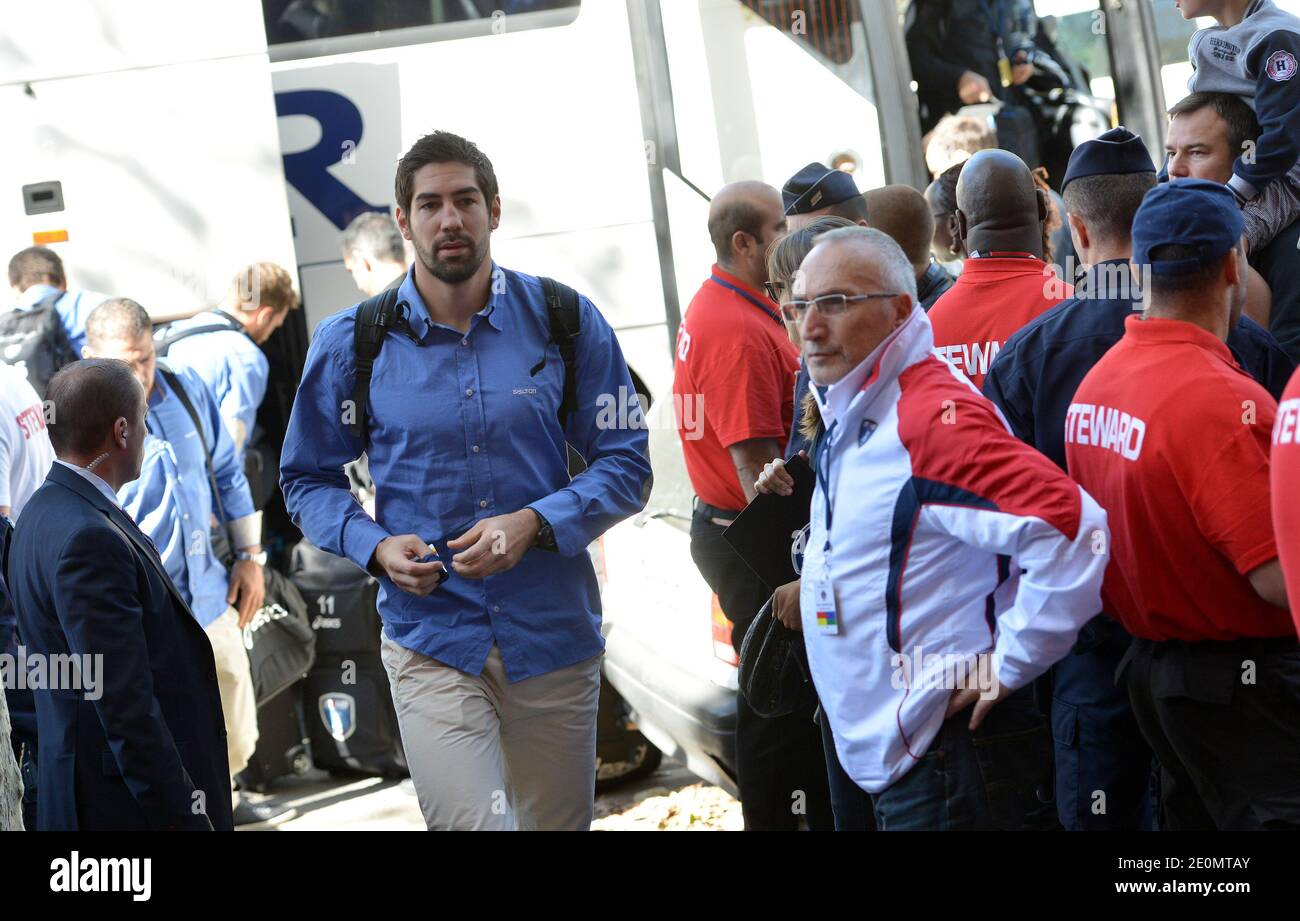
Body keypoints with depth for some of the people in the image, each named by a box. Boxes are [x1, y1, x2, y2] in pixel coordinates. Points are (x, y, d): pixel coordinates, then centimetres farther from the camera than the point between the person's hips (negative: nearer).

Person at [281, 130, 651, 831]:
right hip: (430, 640, -1)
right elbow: (307, 479, 10)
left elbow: (625, 464, 2)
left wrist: (534, 523, -15)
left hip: (553, 635, 2)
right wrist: (375, 547, -9)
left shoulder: (567, 323, 0)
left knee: (558, 823, 15)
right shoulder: (351, 344, 0)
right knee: (470, 822, -16)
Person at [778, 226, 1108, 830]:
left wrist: (1009, 665, -22)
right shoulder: (850, 416, 11)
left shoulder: (933, 415, -20)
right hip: (885, 754, 10)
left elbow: (1071, 526, -30)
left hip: (947, 763, -10)